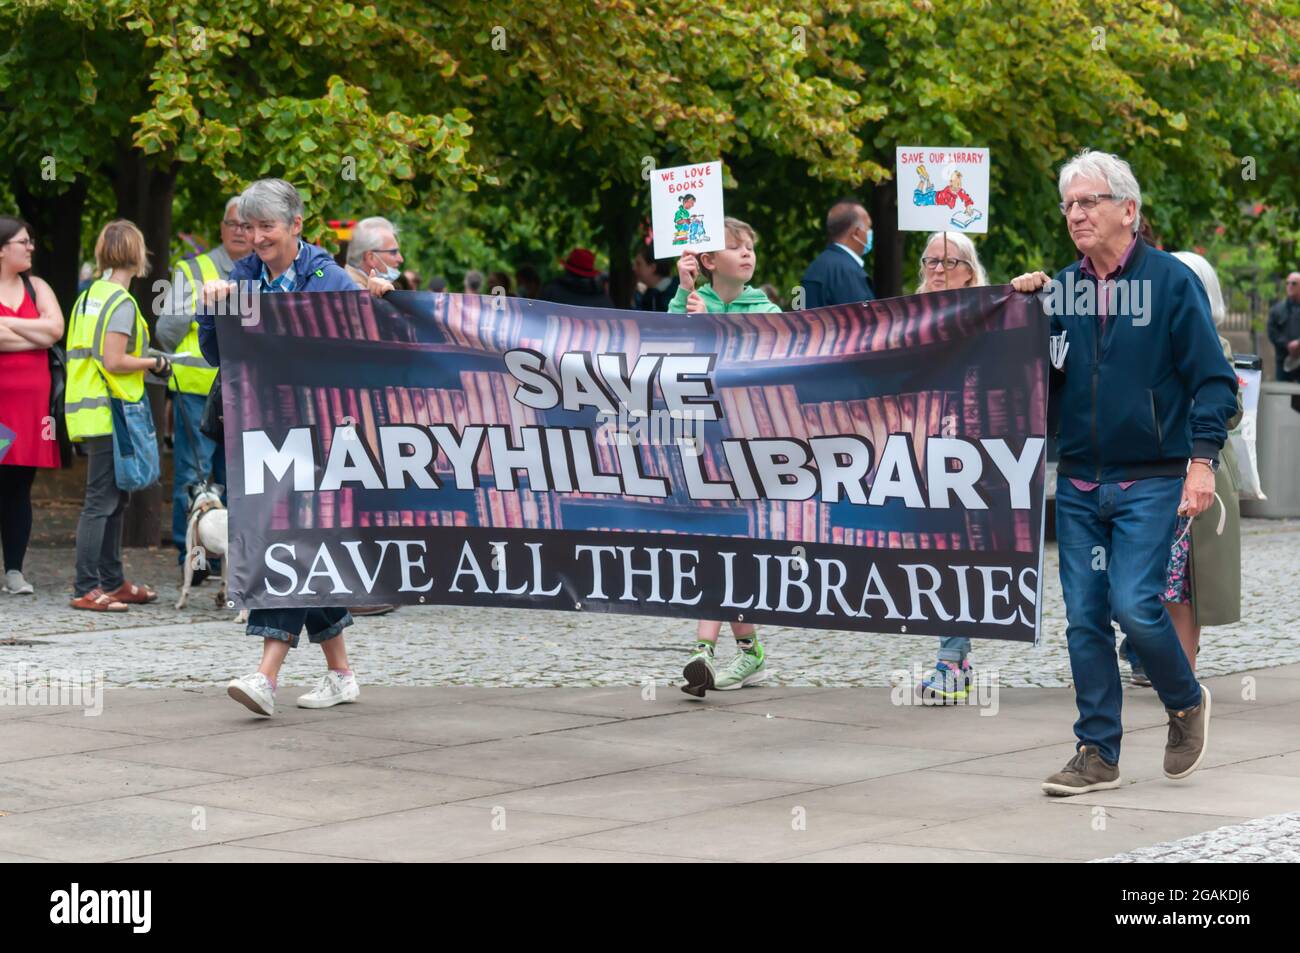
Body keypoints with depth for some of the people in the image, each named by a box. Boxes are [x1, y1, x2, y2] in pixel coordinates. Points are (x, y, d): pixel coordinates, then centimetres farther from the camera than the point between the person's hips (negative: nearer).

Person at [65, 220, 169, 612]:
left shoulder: (88, 297, 15)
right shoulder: (121, 303, -13)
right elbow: (114, 362, -20)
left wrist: (143, 358, 17)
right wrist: (153, 363, -5)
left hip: (88, 411, 10)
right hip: (108, 413, -10)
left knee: (114, 499, 16)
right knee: (101, 501, -7)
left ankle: (112, 582, 22)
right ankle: (85, 589, -7)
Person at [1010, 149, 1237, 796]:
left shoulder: (1170, 280, -4)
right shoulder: (1062, 288, 9)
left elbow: (1212, 378, -6)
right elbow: (1042, 379, 12)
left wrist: (1202, 459, -15)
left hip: (1151, 481, -5)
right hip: (1078, 481, 5)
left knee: (1134, 606, -13)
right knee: (1084, 616, 4)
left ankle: (1187, 703, 15)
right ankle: (1098, 753, 12)